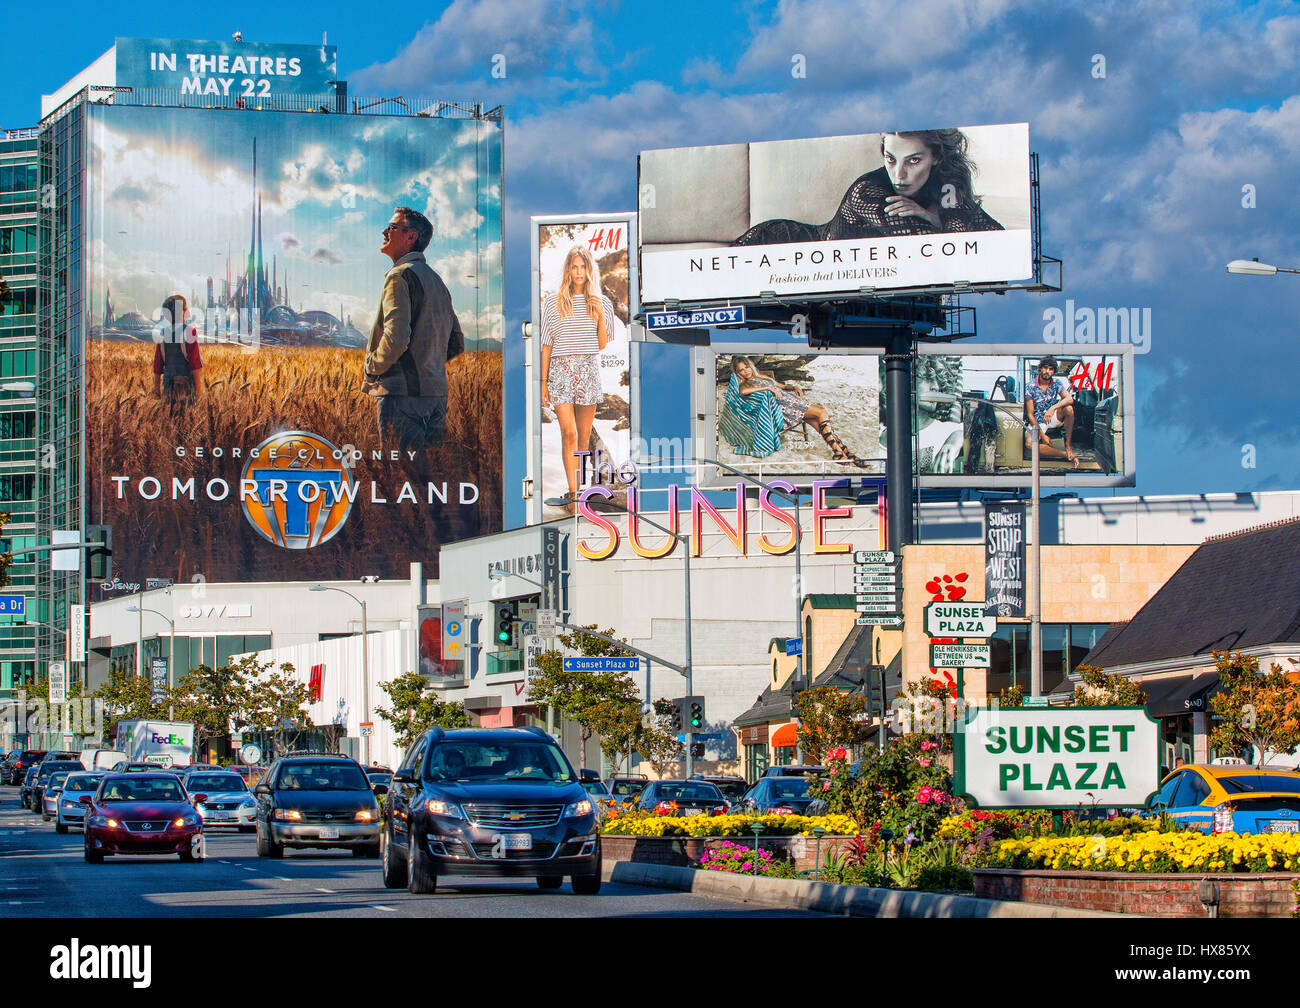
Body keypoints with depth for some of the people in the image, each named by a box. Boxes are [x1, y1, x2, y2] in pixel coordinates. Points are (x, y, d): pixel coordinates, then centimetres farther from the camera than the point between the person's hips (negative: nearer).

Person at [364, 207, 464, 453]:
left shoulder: (401, 276, -10)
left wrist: (371, 370, -6)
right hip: (436, 393, 9)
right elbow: (456, 343, 21)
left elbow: (396, 338, -21)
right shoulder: (436, 280, 18)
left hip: (403, 394, -9)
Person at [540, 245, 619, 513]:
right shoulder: (554, 302, 5)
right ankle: (573, 493, -14)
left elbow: (602, 345, 7)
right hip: (561, 370, -2)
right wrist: (543, 382, 2)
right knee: (569, 433, -13)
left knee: (583, 436, 4)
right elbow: (546, 345, 6)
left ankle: (578, 489, 14)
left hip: (589, 370, 2)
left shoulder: (601, 303, 9)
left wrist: (600, 316, -7)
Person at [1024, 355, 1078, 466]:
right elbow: (1030, 414, -12)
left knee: (1068, 408, -30)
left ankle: (1068, 445, -16)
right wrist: (1042, 435, -21)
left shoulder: (1056, 382, -2)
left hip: (1053, 418, 2)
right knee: (1029, 444, -34)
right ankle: (1066, 455, -31)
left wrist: (1053, 408, -38)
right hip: (1038, 422, -2)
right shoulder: (1030, 386, -11)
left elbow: (1069, 399, -19)